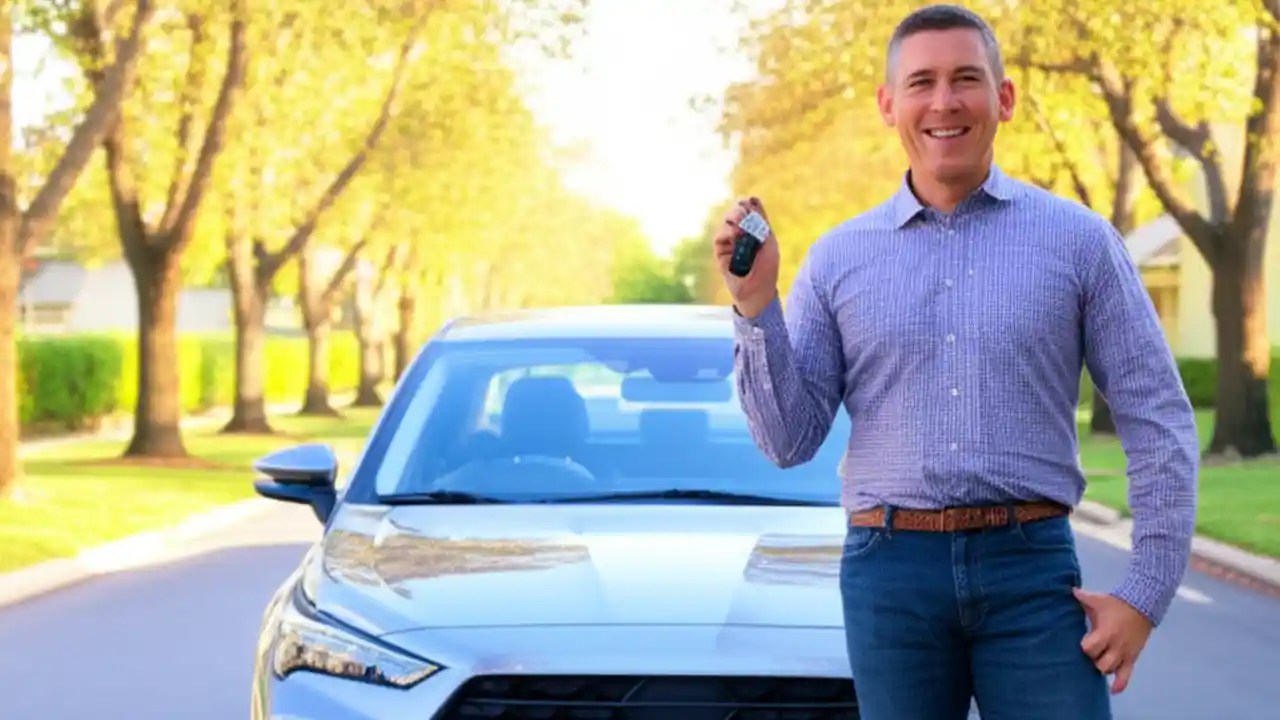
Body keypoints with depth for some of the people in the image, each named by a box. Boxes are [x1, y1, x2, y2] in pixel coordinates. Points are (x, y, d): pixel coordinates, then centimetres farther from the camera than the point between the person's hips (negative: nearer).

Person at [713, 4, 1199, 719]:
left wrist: (1146, 594, -4)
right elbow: (791, 440, 5)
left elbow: (1160, 423, 3)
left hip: (1032, 565, -1)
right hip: (890, 572, 2)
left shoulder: (1078, 239, 3)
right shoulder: (839, 258, 8)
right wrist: (756, 303, -8)